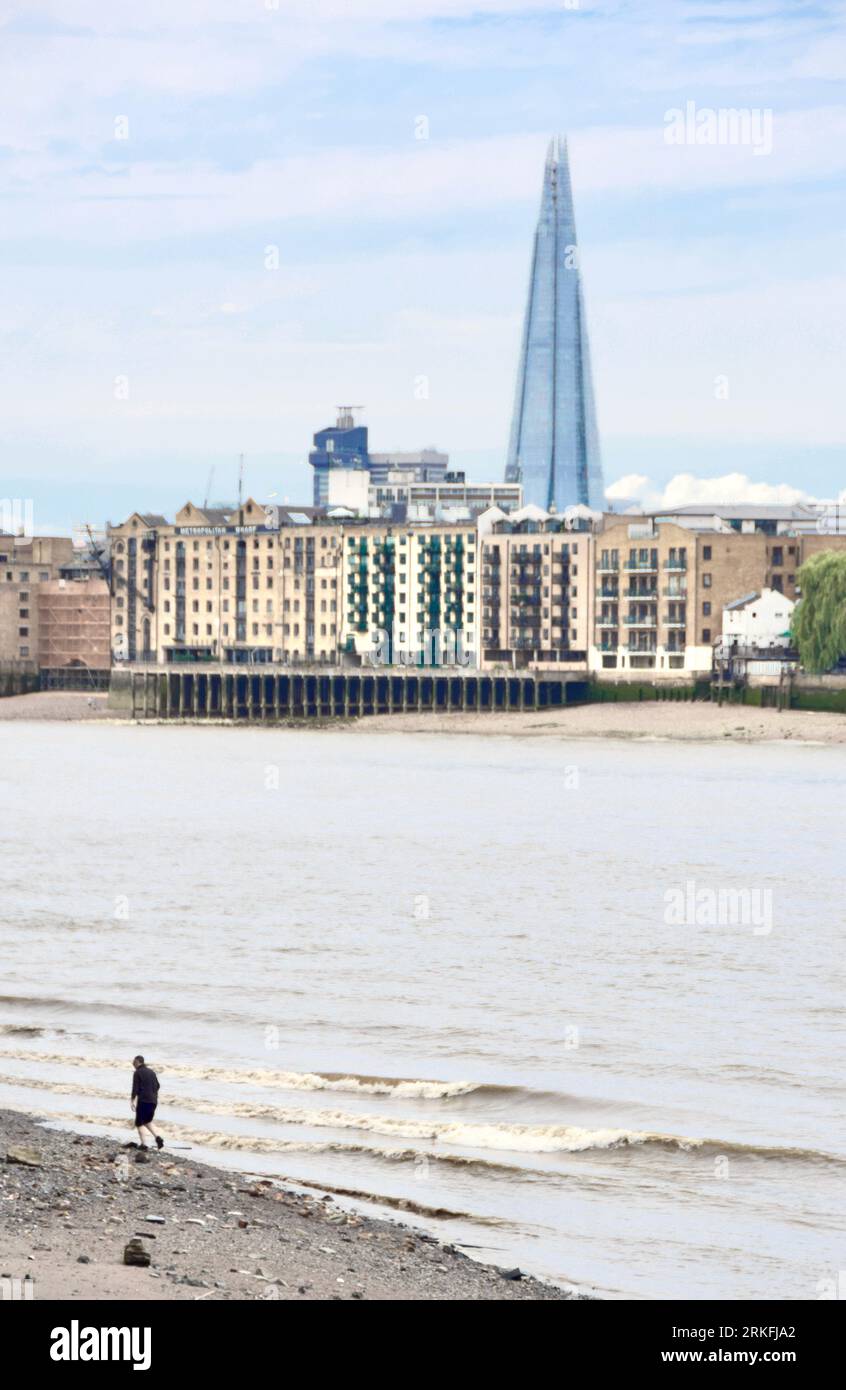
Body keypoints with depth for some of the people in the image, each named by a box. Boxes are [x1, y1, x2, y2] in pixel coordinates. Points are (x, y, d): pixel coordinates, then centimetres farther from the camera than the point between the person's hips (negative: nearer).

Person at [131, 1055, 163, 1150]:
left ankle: (143, 1144, -4)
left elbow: (135, 1088, -12)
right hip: (153, 1100, 6)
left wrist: (132, 1101, -10)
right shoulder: (151, 1072, 13)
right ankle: (157, 1137, -1)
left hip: (143, 1100, -6)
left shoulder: (138, 1073, -6)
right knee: (148, 1121, 20)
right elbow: (157, 1086, 20)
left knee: (139, 1123, 4)